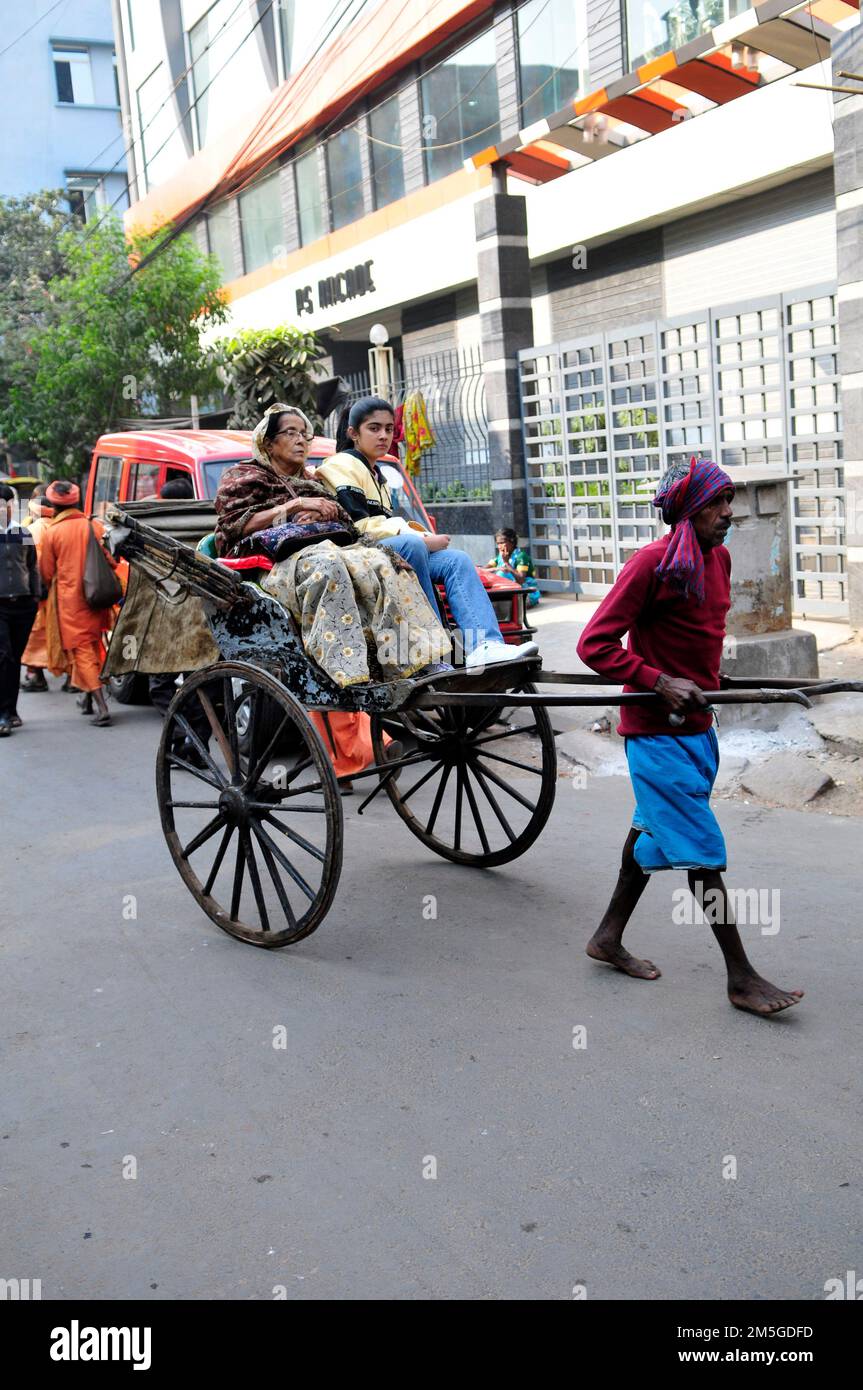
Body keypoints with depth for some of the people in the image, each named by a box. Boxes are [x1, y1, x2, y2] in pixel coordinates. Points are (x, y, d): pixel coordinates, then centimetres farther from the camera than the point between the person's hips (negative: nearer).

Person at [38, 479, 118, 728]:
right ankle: (89, 698, 32)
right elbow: (110, 562, 4)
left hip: (68, 599, -4)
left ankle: (102, 708, -14)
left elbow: (46, 573, 0)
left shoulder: (51, 533, -8)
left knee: (81, 651, -2)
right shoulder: (96, 527, -1)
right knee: (93, 647, 21)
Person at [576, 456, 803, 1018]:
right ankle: (742, 978, 3)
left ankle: (609, 937, 32)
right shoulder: (654, 562, -18)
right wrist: (660, 683, -23)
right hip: (657, 728, -9)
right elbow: (595, 644, -20)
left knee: (656, 830, 17)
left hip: (696, 721, 9)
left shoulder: (719, 557, 7)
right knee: (700, 845, -5)